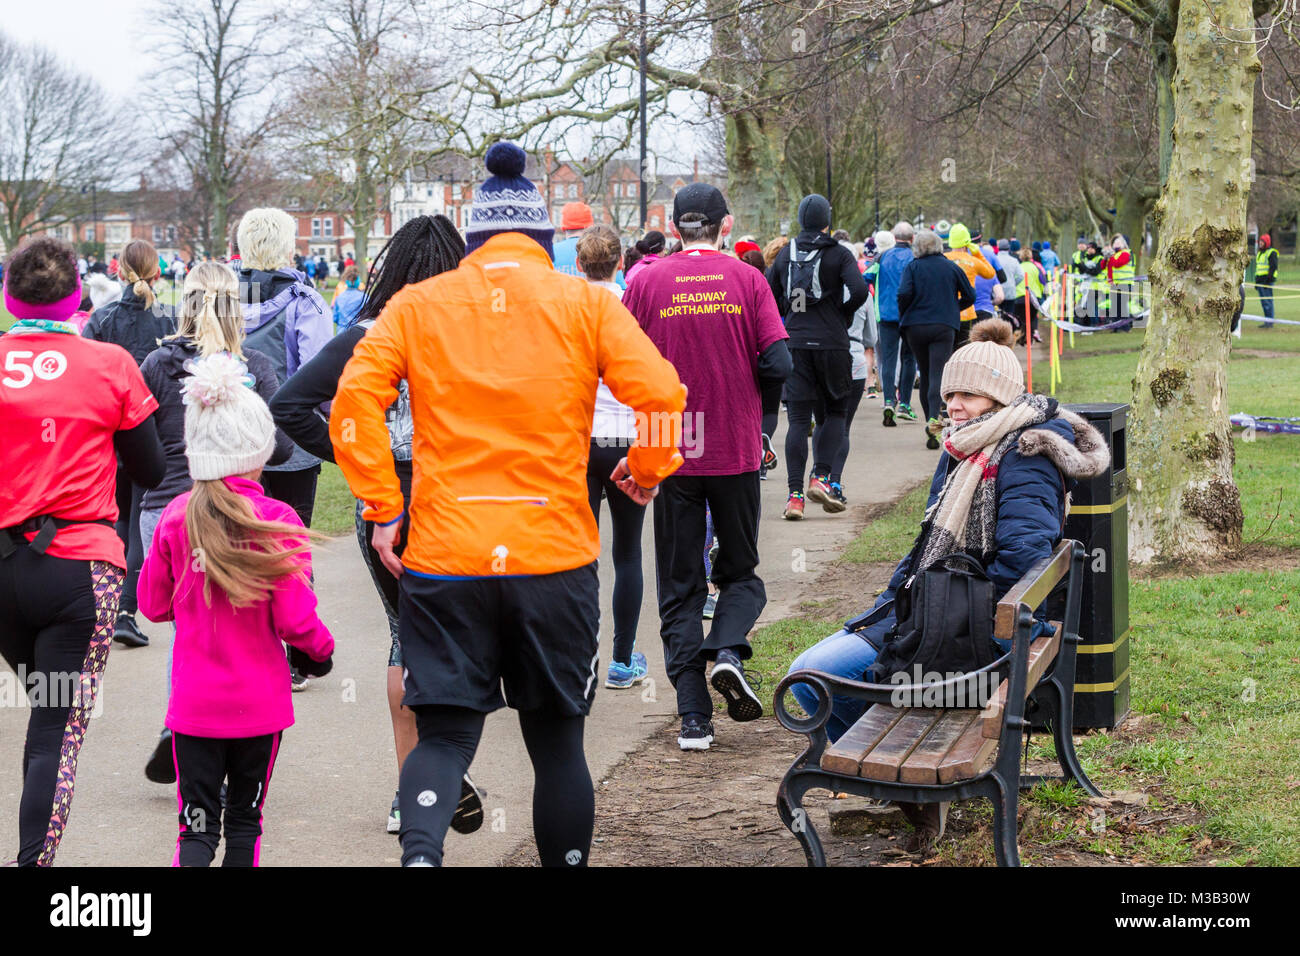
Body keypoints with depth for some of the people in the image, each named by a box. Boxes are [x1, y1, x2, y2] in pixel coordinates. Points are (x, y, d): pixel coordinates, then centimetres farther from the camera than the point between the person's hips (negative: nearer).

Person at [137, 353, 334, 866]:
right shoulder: (277, 521, -13)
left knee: (197, 825, 4)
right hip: (260, 704, -1)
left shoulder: (177, 516, -4)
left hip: (193, 703, 1)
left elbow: (153, 603, 6)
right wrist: (321, 650, 6)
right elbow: (294, 618, -14)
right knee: (245, 818, 15)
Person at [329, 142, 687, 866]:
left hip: (442, 560, 0)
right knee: (557, 740, 14)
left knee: (446, 736, 6)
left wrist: (382, 509, 1)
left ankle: (421, 849, -20)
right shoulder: (586, 303, 3)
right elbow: (660, 394, -7)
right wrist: (647, 473, 10)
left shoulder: (417, 305, 6)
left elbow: (355, 400, -5)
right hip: (555, 556, 0)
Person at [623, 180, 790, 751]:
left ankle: (693, 717, 2)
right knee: (740, 571, 17)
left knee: (679, 587, 8)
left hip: (670, 453, 0)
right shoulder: (747, 280, -3)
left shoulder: (646, 283, -3)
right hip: (736, 451, 0)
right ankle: (727, 651, -11)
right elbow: (778, 365, -8)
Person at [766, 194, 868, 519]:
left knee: (798, 419, 2)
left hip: (795, 343, 3)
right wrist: (842, 315, 3)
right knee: (836, 412, 13)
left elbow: (768, 295, 8)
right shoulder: (839, 254, -3)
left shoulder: (785, 254, 9)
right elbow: (858, 290, -15)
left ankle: (795, 494, -5)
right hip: (831, 343, -3)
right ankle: (820, 477, -2)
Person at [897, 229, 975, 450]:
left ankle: (931, 421, 20)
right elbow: (970, 296, 9)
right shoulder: (951, 267, 6)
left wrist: (903, 316, 4)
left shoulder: (912, 267, 2)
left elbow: (904, 293, -13)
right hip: (944, 327, -1)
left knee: (925, 375, 15)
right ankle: (934, 418, -33)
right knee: (938, 374, -11)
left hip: (915, 326, 1)